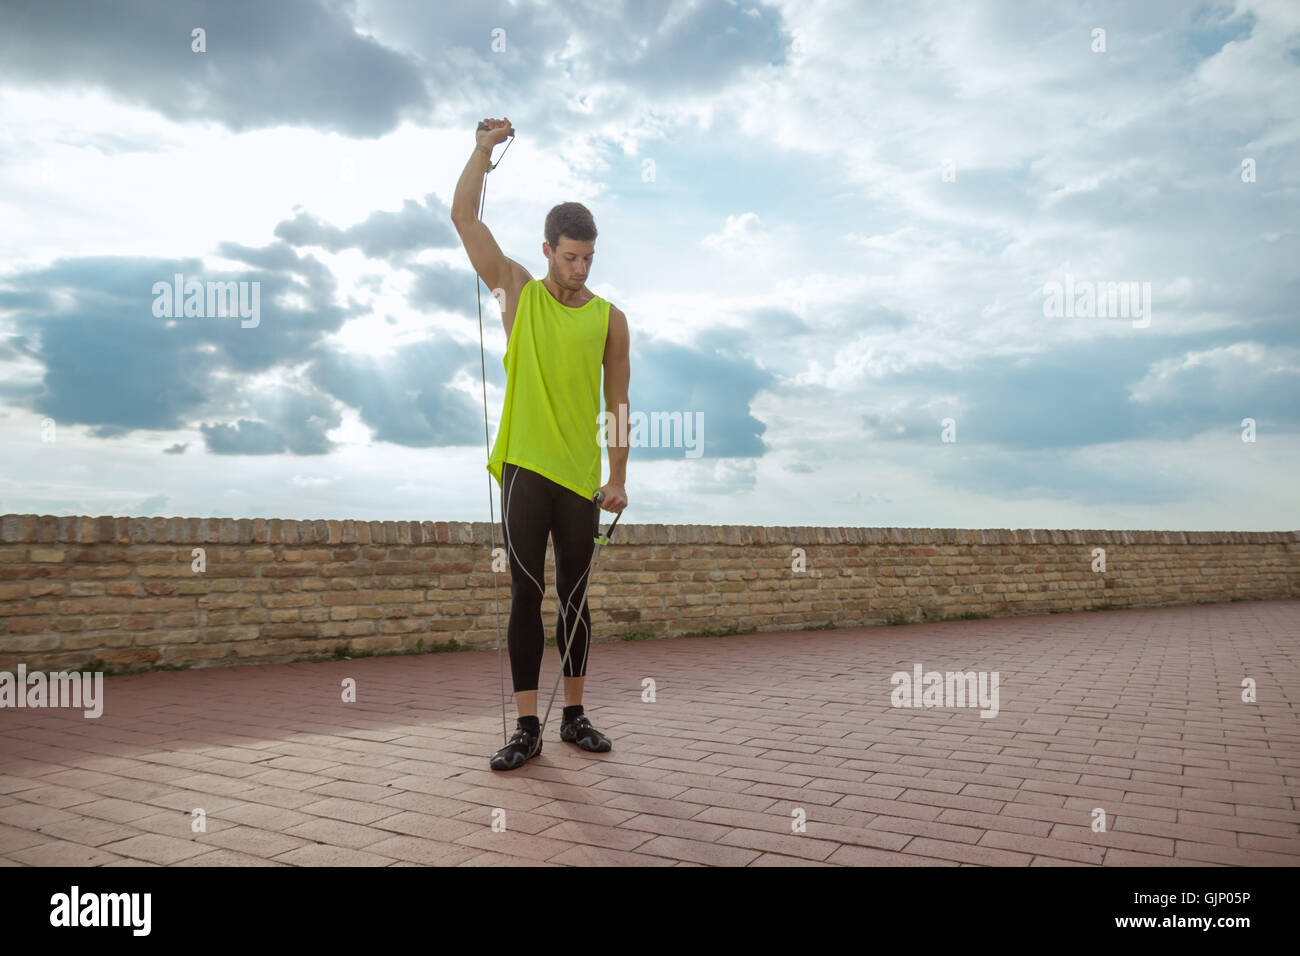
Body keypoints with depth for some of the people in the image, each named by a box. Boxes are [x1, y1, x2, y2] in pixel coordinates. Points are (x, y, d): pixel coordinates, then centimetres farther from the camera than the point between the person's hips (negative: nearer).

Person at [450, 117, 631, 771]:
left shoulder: (609, 319, 7)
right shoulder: (518, 293, 6)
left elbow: (618, 403, 7)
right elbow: (463, 216, 3)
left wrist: (617, 477, 2)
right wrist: (485, 148, 3)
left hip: (580, 474, 1)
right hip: (524, 468, -1)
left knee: (573, 597, 9)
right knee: (526, 597, 0)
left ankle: (574, 716, 21)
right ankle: (527, 729, 6)